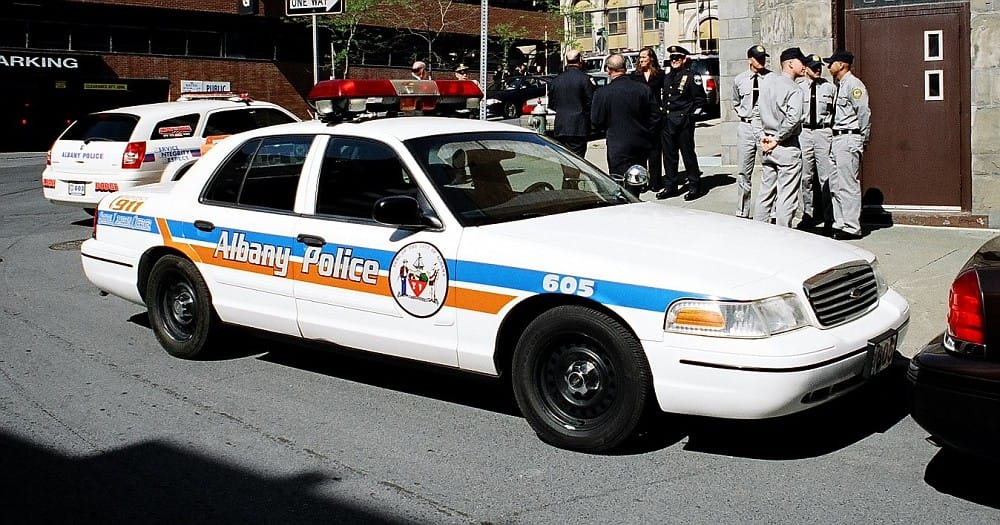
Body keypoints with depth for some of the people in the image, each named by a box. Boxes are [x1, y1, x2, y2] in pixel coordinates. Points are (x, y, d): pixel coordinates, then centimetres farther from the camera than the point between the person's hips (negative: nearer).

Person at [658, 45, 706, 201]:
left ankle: (694, 186, 7)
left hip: (684, 122, -6)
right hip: (667, 121, 7)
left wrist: (691, 114, -8)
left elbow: (700, 98, -4)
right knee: (669, 154, 9)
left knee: (688, 153, -1)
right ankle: (670, 186, 18)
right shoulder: (667, 77, 14)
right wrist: (664, 112, 10)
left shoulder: (690, 76, -5)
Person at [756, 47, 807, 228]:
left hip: (767, 145, 7)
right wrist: (777, 139, -14)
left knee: (766, 193, 15)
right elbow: (793, 119, -25)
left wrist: (768, 135, 7)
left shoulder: (767, 83, 9)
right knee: (786, 197, -1)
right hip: (787, 148, -7)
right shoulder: (793, 89, -14)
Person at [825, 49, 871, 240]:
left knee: (848, 185, -8)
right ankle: (840, 224, 19)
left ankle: (852, 228, -5)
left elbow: (864, 113, -15)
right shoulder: (840, 85, 18)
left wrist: (863, 140, -11)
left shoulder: (853, 84, -11)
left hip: (849, 139, -10)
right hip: (838, 139, 10)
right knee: (835, 185, 12)